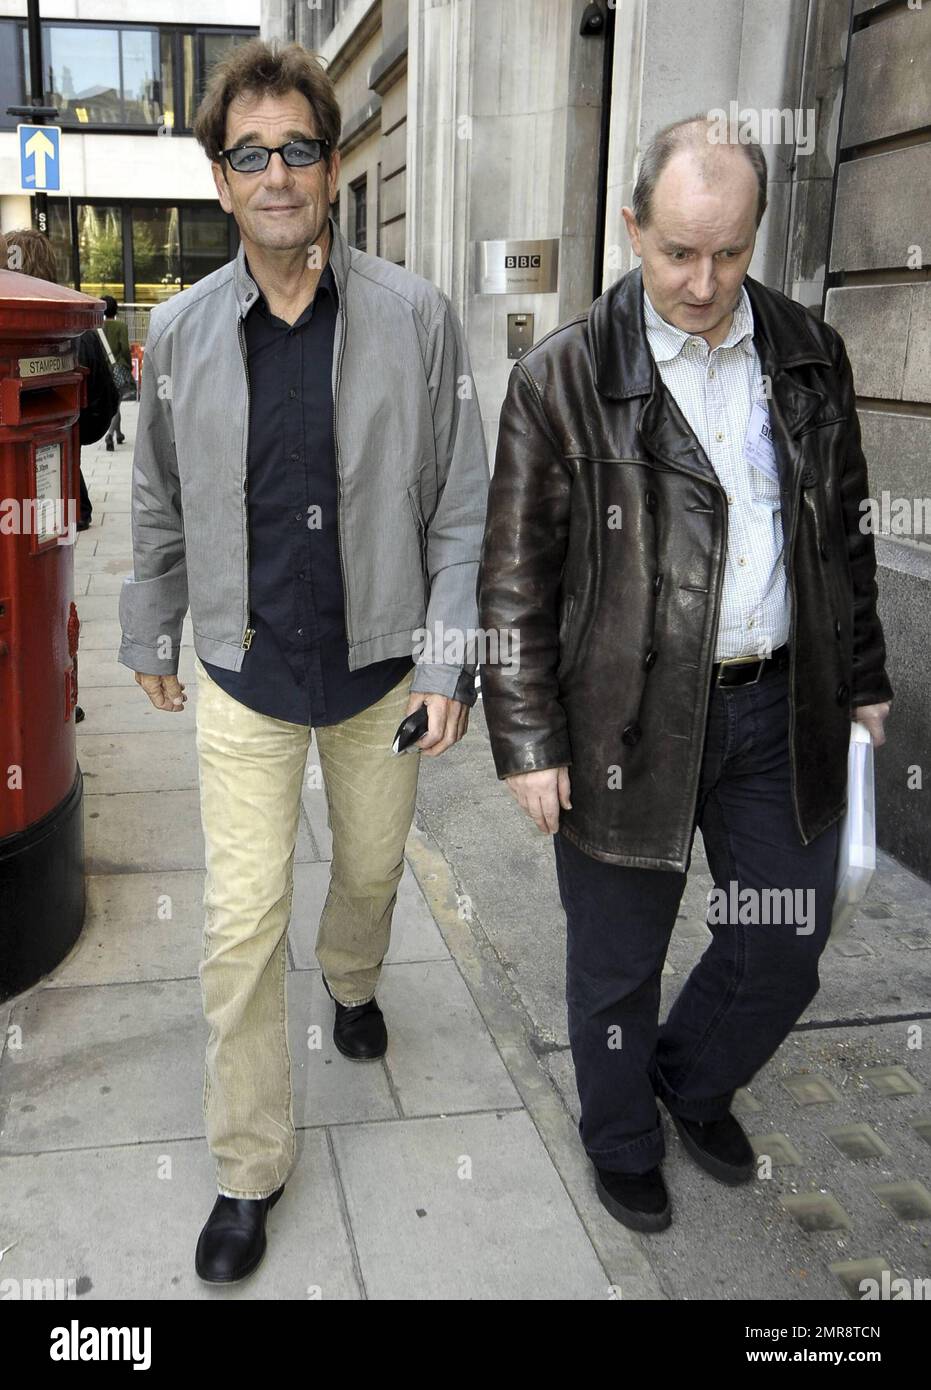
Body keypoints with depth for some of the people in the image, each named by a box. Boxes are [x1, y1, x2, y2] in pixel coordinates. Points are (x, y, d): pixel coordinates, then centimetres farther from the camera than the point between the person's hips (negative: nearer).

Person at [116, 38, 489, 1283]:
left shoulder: (416, 317, -8)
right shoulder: (181, 330, -3)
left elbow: (461, 508, -5)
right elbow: (158, 507, 9)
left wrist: (451, 662, -8)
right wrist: (150, 635, 14)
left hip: (380, 666, 0)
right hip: (245, 676, 0)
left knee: (373, 867, 19)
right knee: (242, 923, 1)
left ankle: (352, 983, 56)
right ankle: (250, 1169, 20)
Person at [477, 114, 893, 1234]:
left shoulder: (810, 355, 4)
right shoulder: (562, 380, -9)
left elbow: (844, 532, 13)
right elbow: (513, 579, -8)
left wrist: (861, 678, 14)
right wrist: (528, 742, -10)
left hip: (781, 709, 4)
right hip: (629, 720, -4)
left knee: (785, 948, 16)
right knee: (617, 965, 14)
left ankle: (693, 1081, 47)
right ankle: (622, 1143, 42)